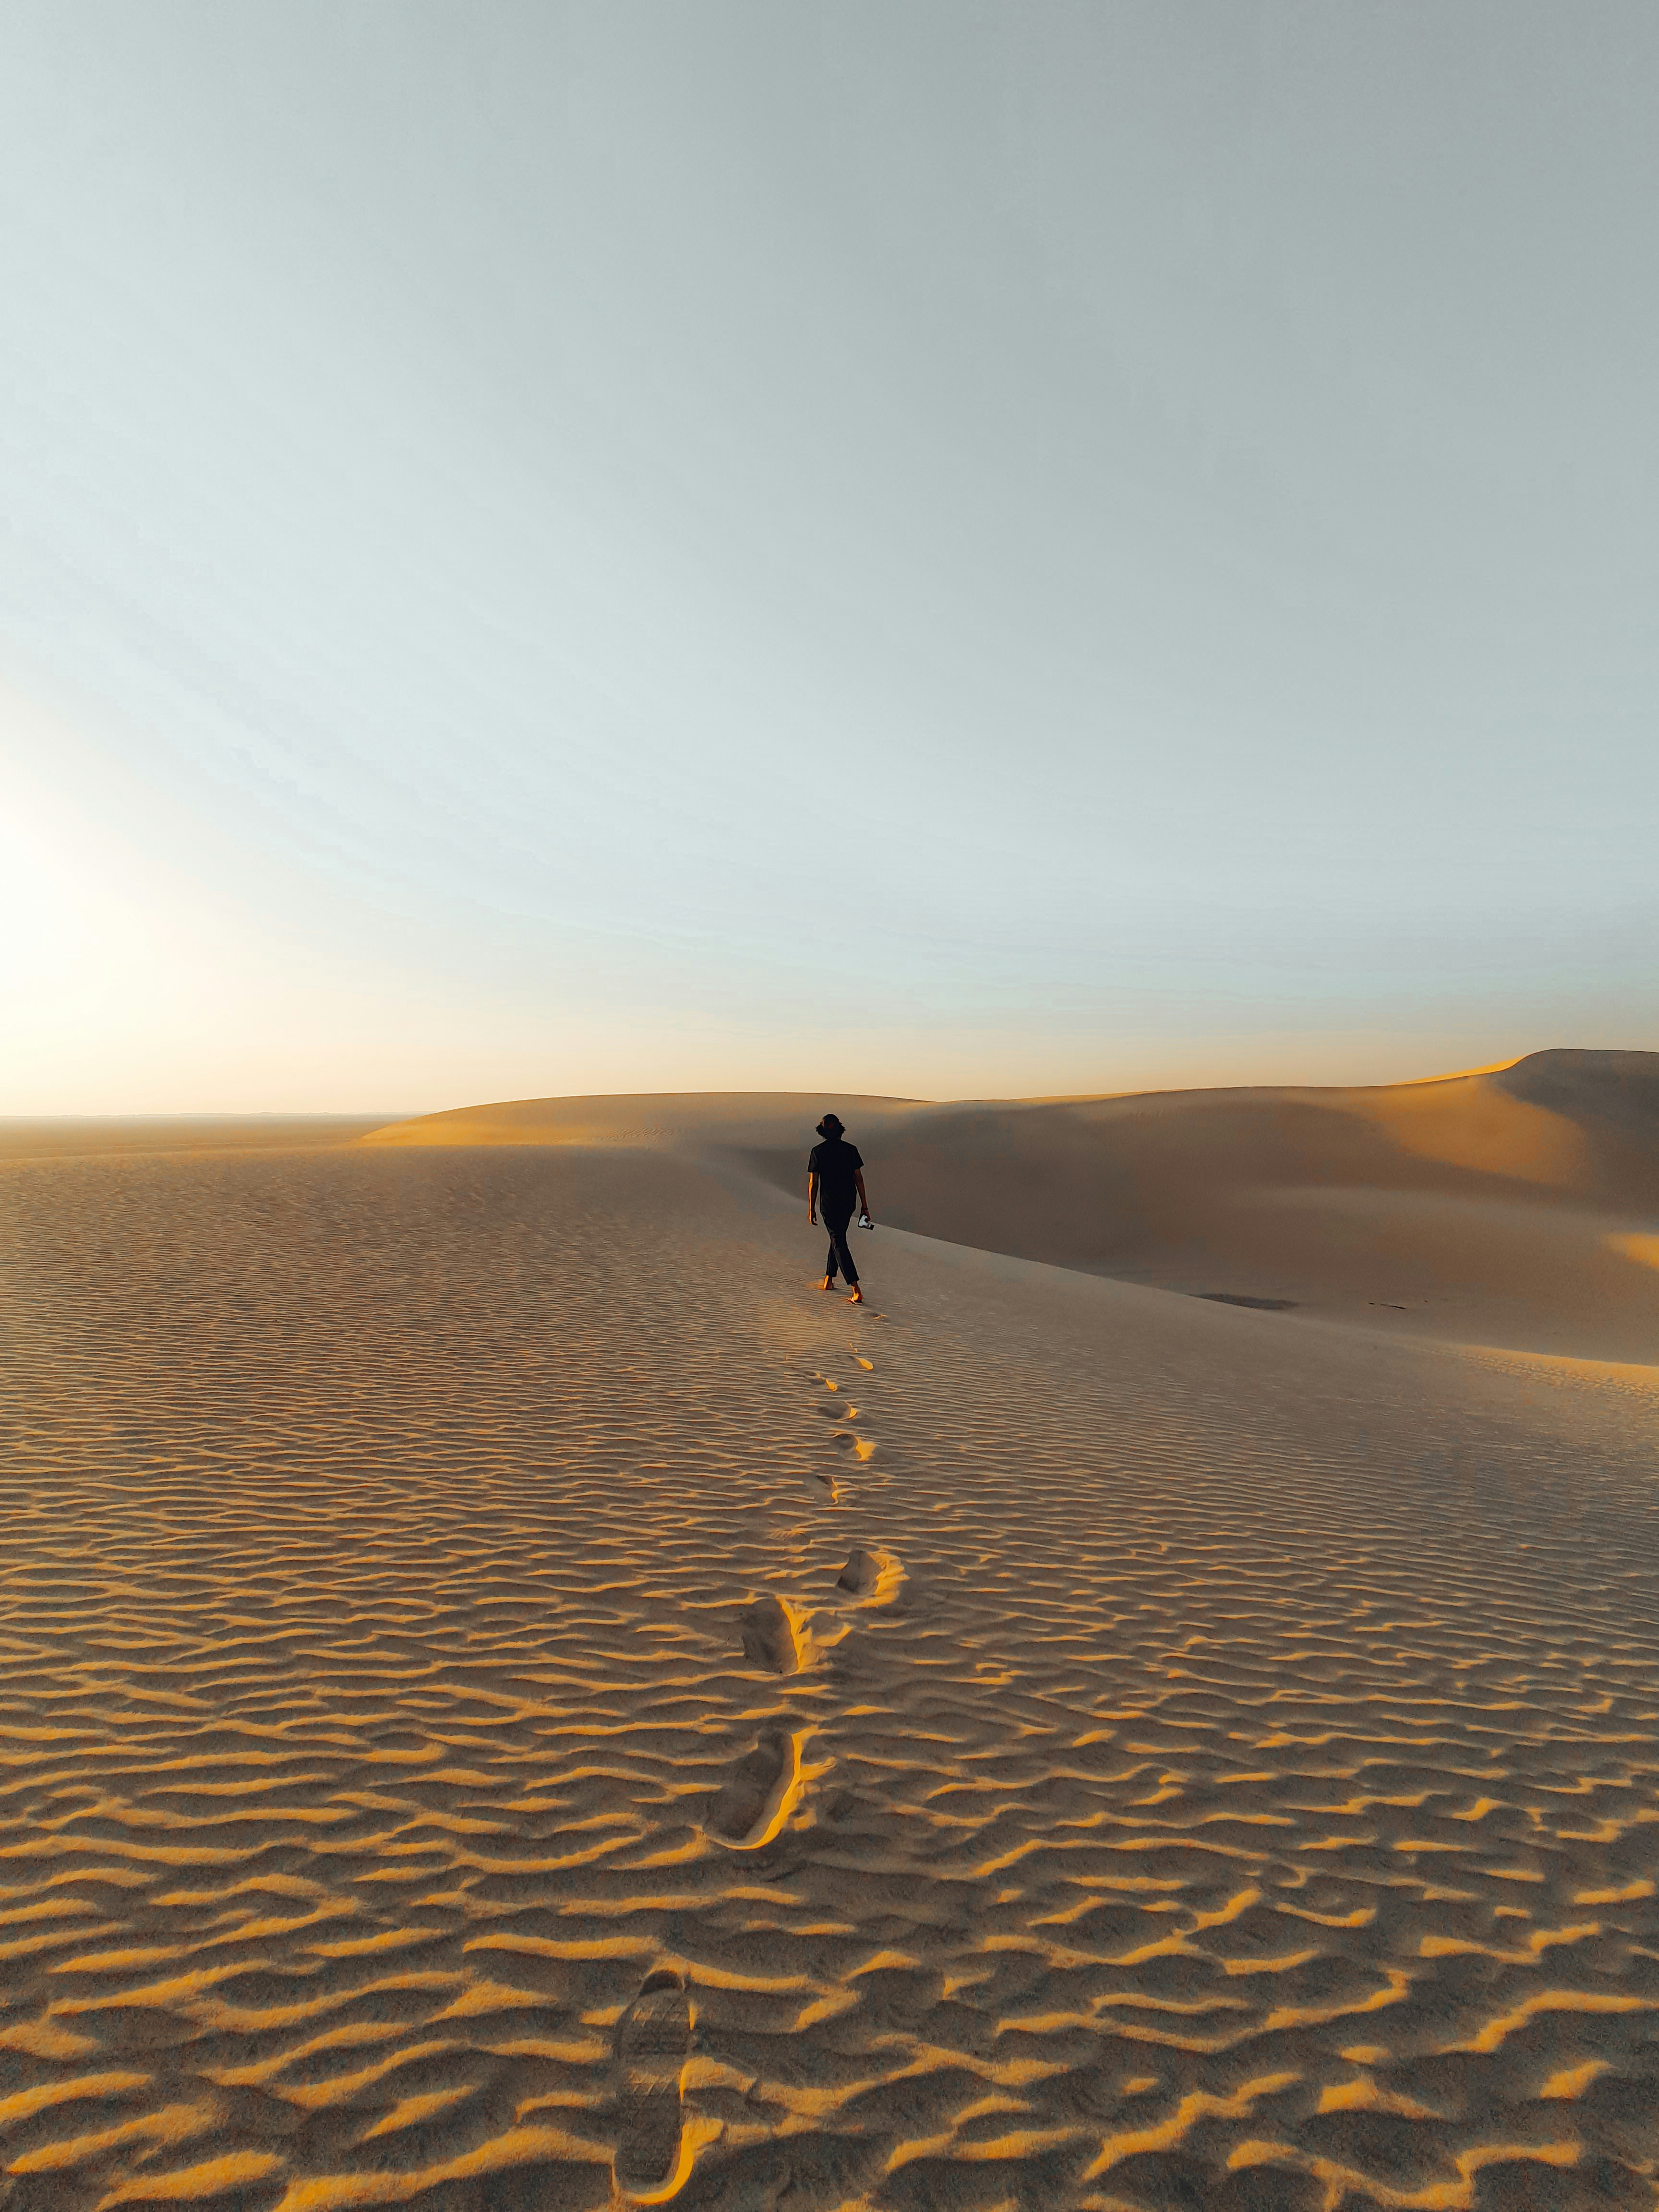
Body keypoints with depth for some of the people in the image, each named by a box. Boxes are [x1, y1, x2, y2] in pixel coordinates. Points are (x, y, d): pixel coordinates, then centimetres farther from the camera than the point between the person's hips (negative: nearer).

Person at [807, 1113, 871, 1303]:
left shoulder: (817, 1152, -8)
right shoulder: (851, 1150, -1)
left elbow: (813, 1183, -6)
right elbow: (859, 1178, -1)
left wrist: (811, 1208, 3)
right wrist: (864, 1205, 4)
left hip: (829, 1204, -3)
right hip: (849, 1202, 3)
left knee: (839, 1244, -3)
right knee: (838, 1237, 23)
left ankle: (856, 1290, -13)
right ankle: (829, 1278, 30)